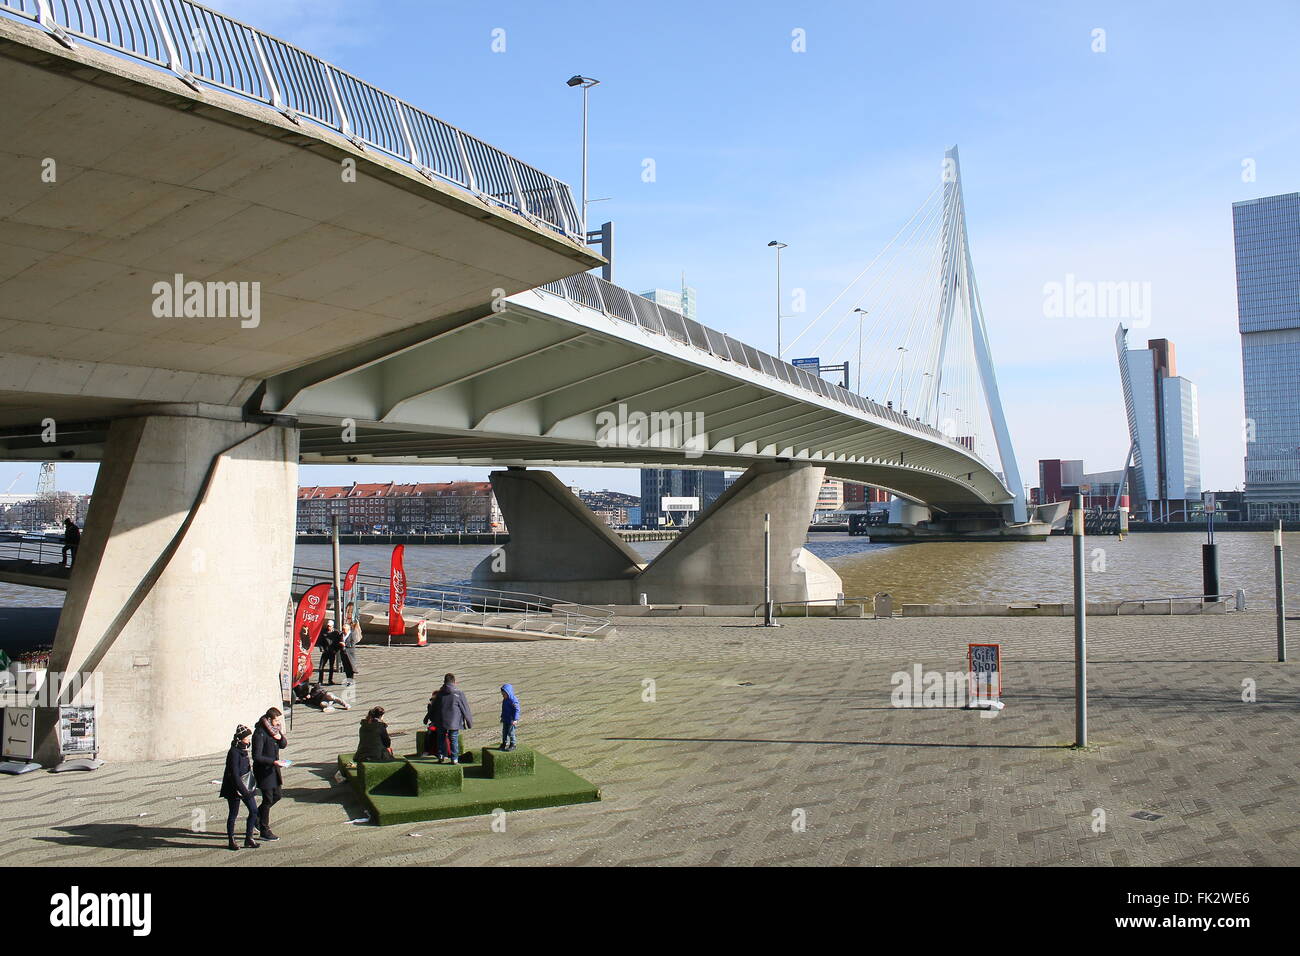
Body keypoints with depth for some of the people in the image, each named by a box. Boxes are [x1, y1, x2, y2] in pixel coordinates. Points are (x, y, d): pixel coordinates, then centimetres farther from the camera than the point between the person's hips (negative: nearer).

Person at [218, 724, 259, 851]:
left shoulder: (243, 749, 5)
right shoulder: (234, 752, -21)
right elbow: (234, 774, -23)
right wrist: (244, 791, -23)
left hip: (245, 786, 8)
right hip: (234, 788, -8)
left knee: (254, 810, 6)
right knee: (233, 814, 6)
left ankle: (248, 838, 16)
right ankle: (231, 840, 21)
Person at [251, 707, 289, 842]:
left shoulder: (274, 730, 4)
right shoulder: (260, 733, -21)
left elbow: (283, 745, 10)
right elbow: (257, 756, -22)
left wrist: (280, 737, -11)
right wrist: (274, 762, -25)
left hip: (273, 770, 8)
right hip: (263, 771, -8)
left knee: (277, 795, 16)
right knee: (268, 800, 0)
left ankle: (257, 816, 36)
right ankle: (264, 831, 11)